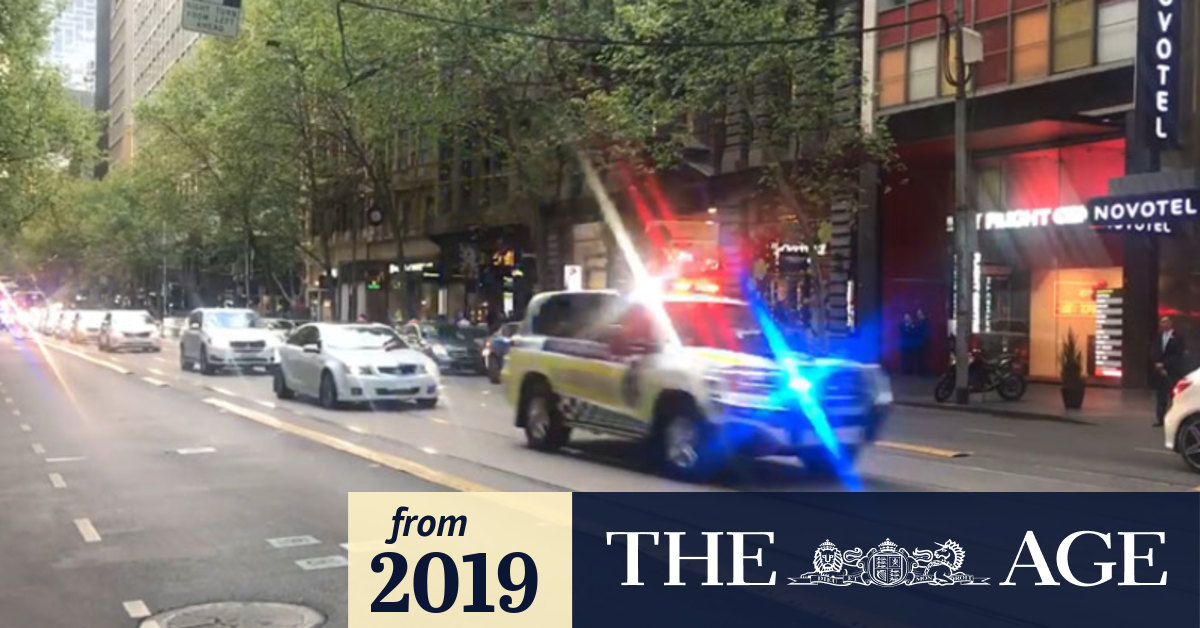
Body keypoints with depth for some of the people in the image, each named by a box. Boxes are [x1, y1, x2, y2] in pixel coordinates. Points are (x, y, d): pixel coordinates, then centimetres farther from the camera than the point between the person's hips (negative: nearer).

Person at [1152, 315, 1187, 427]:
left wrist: (1164, 364, -12)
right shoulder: (1158, 337, 10)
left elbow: (1178, 356, -9)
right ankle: (1160, 418, 8)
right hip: (1160, 371, 4)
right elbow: (1154, 353, 7)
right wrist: (1158, 365, -8)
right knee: (1160, 396, 5)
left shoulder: (1177, 338, -5)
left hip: (1173, 372, -4)